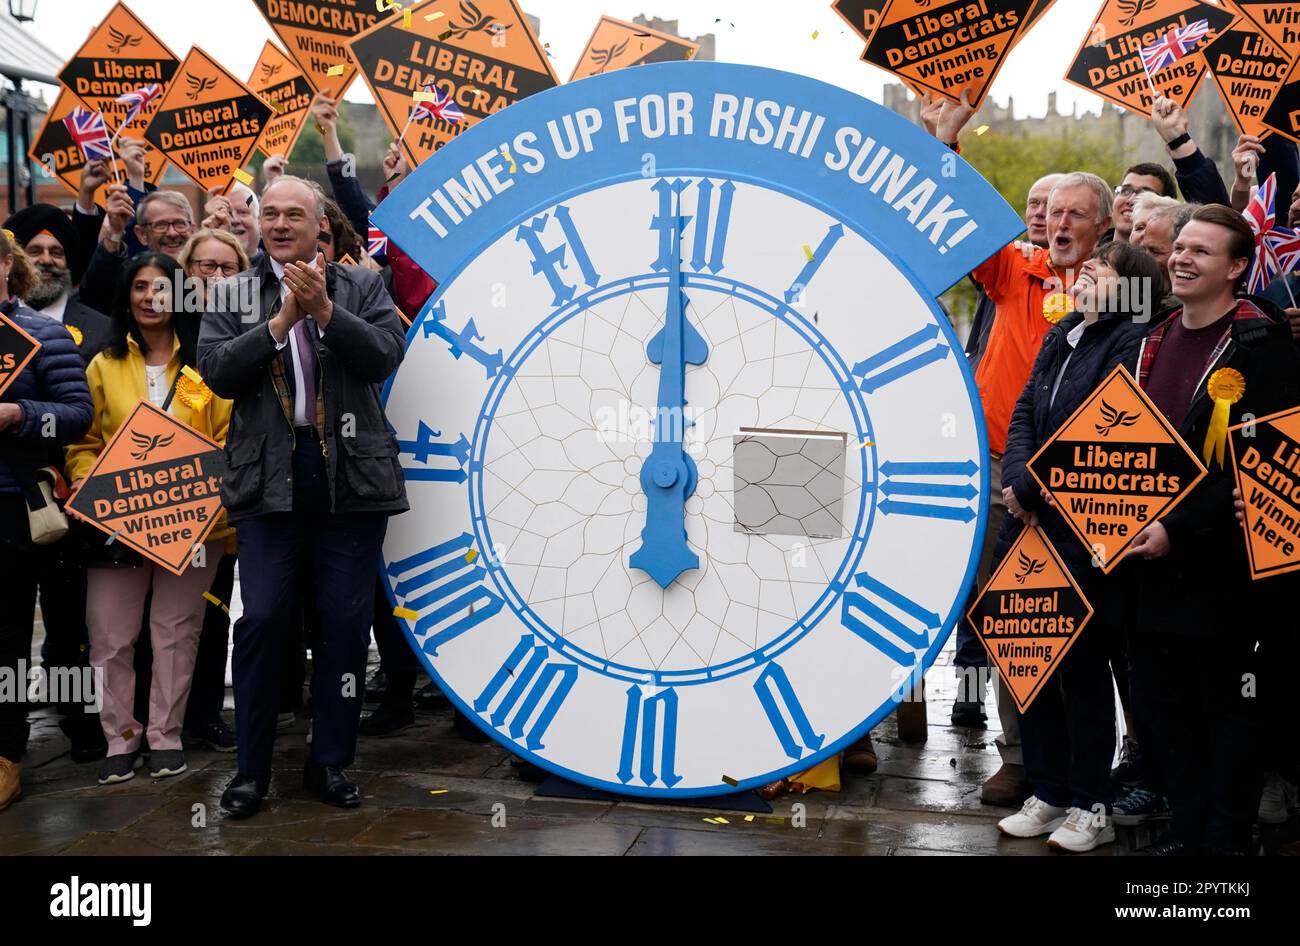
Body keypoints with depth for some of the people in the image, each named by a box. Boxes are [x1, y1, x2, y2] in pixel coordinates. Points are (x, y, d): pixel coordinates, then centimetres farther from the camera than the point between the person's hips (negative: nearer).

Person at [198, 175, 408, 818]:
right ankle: (251, 767, 11)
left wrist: (324, 309, -16)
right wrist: (282, 320, -11)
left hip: (350, 477, 0)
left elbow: (385, 356, -6)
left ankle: (330, 763, 17)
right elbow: (217, 372, -3)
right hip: (269, 479, 0)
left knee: (346, 621, 4)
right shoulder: (233, 294, 10)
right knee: (262, 619, -2)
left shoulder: (361, 287, 9)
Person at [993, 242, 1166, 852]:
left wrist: (1030, 487, -13)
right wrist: (1017, 480, -6)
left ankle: (1089, 807, 15)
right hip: (1030, 524, 7)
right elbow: (1025, 412, 9)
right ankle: (1048, 793, 24)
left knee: (1082, 666, 2)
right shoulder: (1064, 333, 14)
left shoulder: (1135, 341, -9)